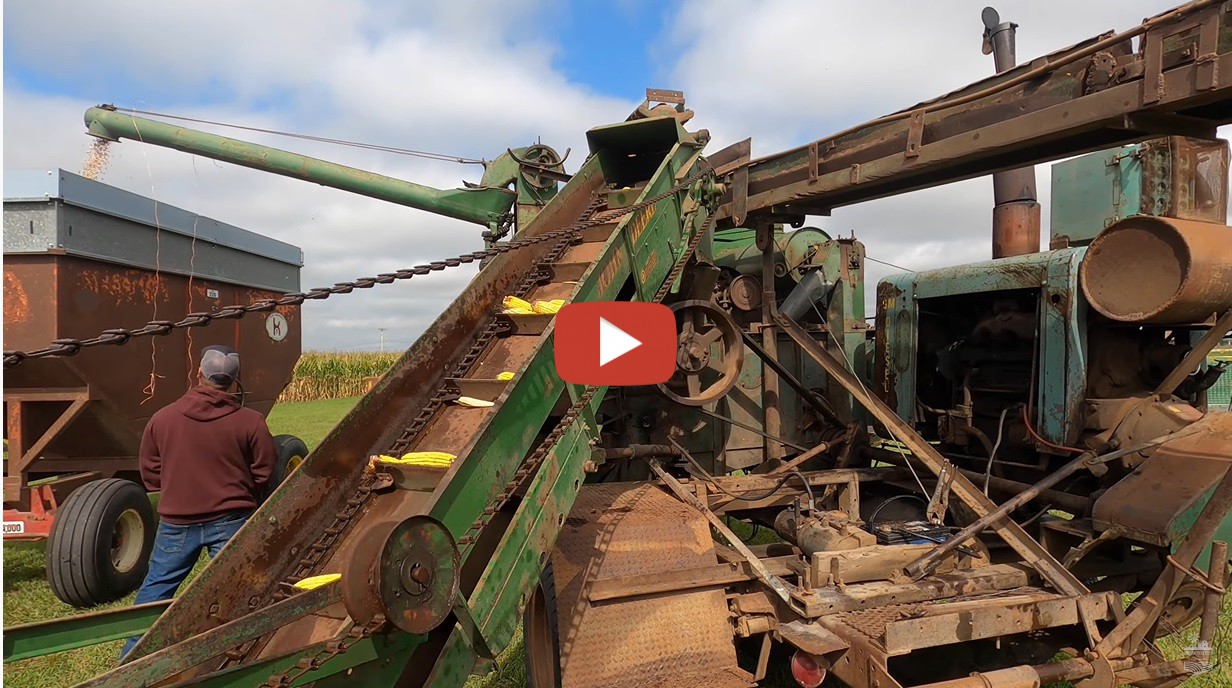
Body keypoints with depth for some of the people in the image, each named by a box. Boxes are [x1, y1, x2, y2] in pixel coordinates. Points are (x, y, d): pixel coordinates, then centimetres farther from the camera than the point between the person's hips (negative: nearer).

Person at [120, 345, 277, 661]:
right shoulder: (251, 422, -10)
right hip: (230, 520, -2)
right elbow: (264, 475, -4)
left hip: (176, 521, 2)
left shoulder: (162, 418, -4)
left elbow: (150, 475, 6)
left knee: (156, 585, 18)